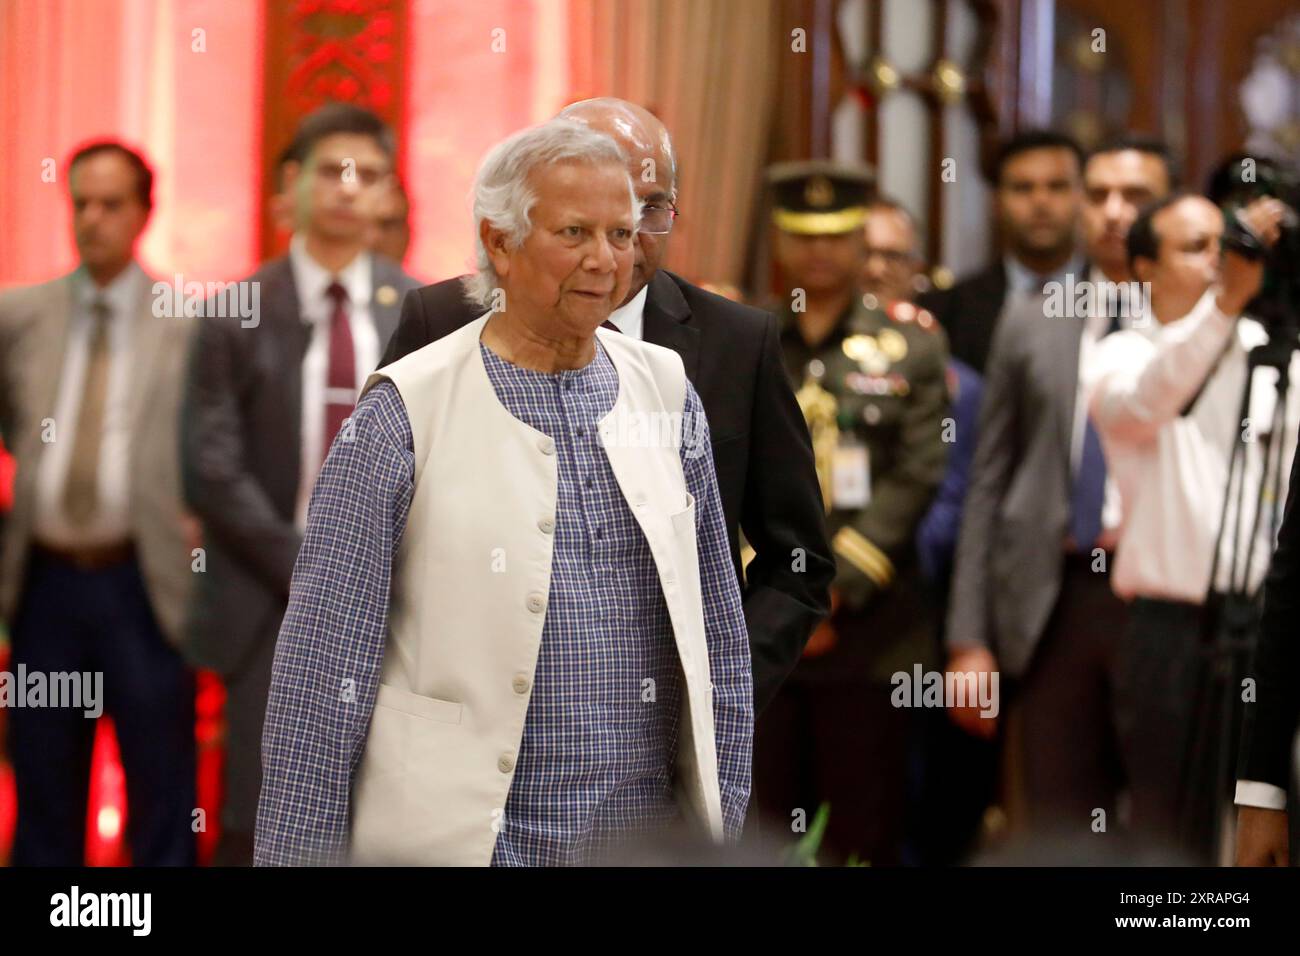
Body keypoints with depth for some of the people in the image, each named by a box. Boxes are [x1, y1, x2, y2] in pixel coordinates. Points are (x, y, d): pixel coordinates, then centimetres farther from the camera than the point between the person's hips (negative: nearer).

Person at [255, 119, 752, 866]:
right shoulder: (406, 413, -5)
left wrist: (724, 822, 10)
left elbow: (718, 639, 13)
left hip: (654, 833, 4)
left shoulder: (668, 394, 8)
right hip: (465, 836, -4)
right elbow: (324, 663, -6)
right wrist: (298, 852, -8)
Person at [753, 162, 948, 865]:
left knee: (865, 835, 3)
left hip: (869, 630, -1)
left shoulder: (911, 345, 6)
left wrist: (837, 589, -11)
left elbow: (915, 477, -3)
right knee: (763, 833, 3)